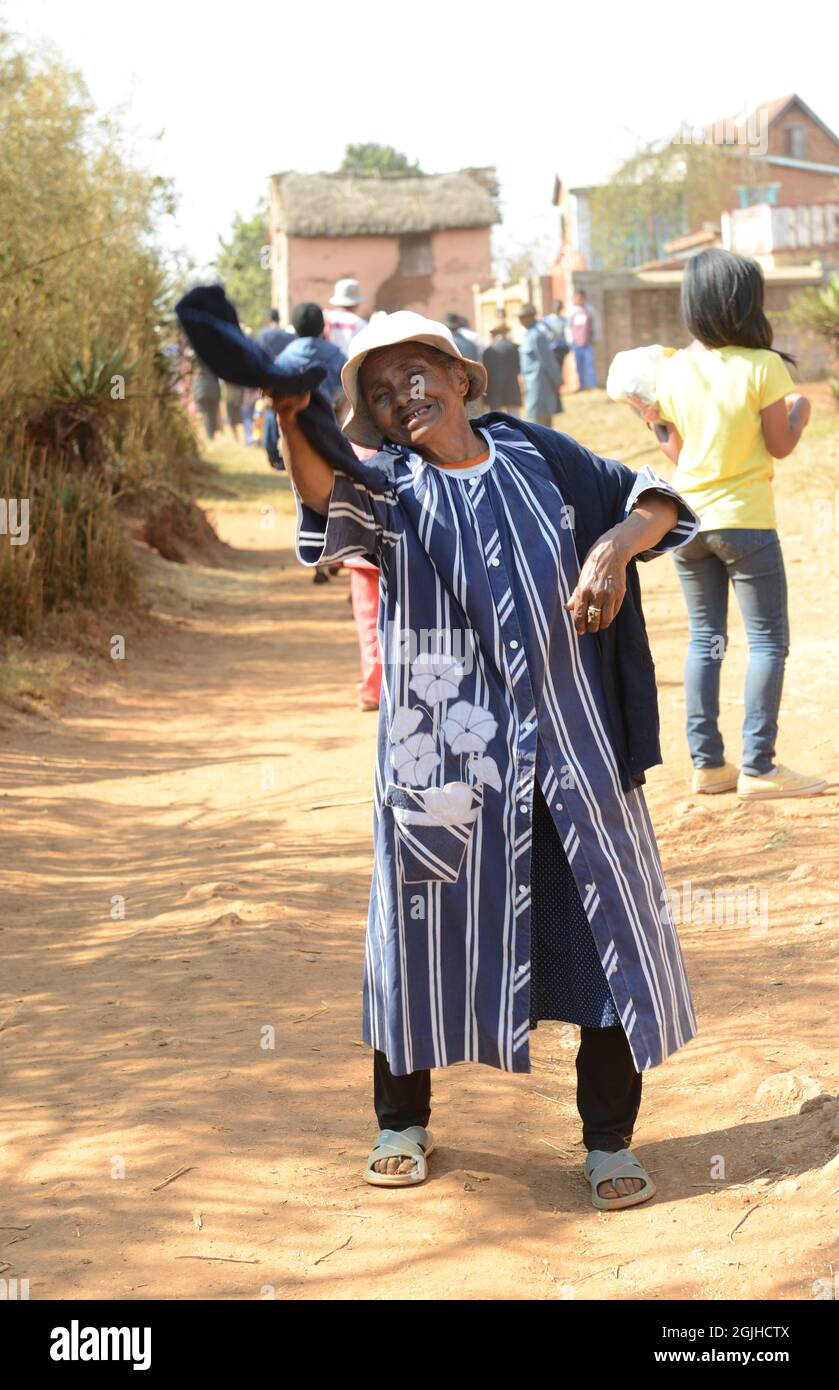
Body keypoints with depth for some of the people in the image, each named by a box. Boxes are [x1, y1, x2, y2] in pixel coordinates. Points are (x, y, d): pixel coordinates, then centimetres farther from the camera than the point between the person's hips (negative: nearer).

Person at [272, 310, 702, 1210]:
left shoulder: (534, 455, 8)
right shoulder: (392, 489, -1)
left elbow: (652, 500, 13)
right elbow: (328, 495, -25)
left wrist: (615, 545, -9)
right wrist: (294, 422, -46)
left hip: (569, 735, 2)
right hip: (447, 748, -2)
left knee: (610, 918, 3)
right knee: (430, 920, 5)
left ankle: (609, 1138, 17)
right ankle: (403, 1121, 27)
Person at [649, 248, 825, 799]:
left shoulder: (672, 370, 0)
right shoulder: (763, 366, -14)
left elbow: (677, 451, 6)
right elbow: (780, 445, -7)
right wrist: (801, 408, 11)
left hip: (689, 520, 5)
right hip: (744, 520, -5)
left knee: (705, 639, 14)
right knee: (768, 639, 3)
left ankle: (707, 762, 14)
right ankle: (758, 765, -1)